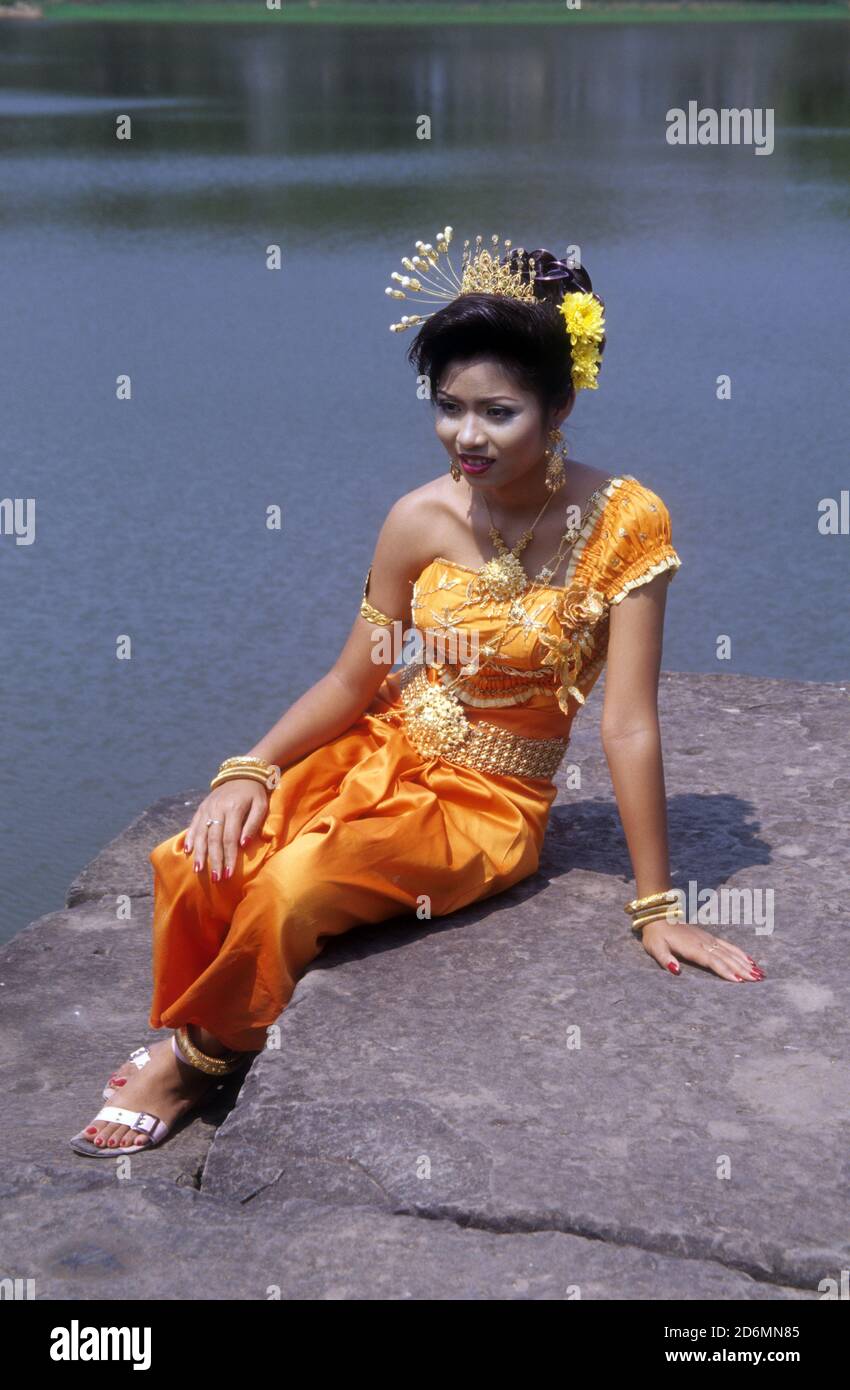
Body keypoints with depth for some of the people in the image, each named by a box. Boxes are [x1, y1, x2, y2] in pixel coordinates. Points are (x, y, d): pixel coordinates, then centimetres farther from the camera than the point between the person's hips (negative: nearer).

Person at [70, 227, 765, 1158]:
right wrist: (250, 769, -12)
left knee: (292, 887, -28)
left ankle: (199, 1056, 4)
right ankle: (188, 1036, 10)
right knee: (196, 862, -22)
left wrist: (656, 907, -13)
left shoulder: (622, 522, -17)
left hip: (486, 802, -3)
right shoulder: (419, 520, -6)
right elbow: (353, 680, 3)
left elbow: (628, 725, -16)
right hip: (382, 755, 4)